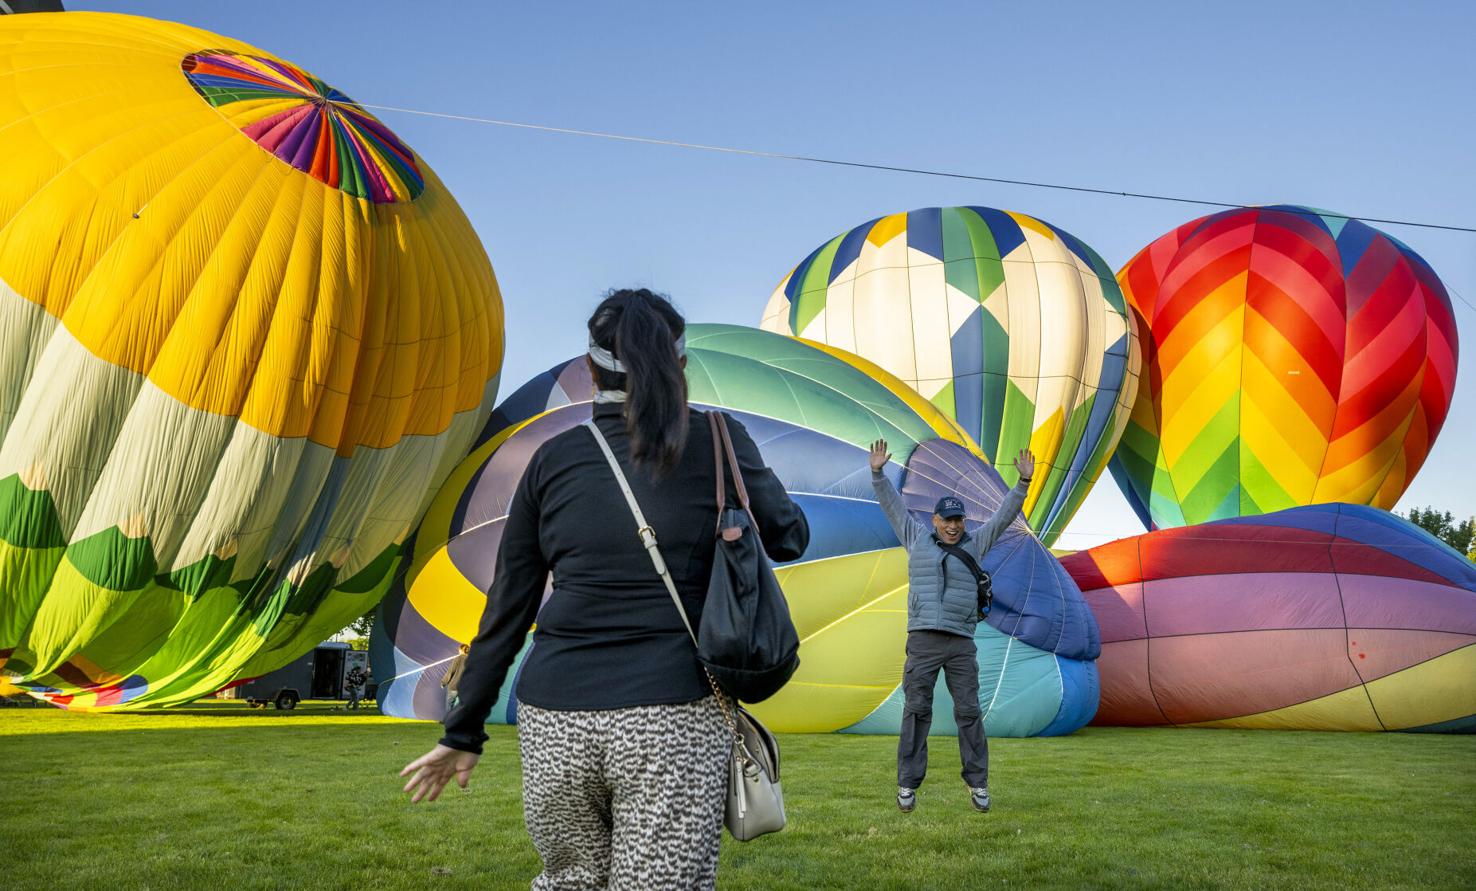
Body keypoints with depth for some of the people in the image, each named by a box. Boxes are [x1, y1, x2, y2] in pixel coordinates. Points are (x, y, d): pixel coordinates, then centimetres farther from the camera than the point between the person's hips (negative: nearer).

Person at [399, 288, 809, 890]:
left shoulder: (553, 459, 7)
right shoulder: (717, 442, 0)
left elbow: (506, 608, 10)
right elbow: (788, 538, 15)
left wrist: (463, 733, 17)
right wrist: (755, 477, 33)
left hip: (555, 724, 3)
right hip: (671, 721, -3)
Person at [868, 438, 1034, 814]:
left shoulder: (974, 544, 12)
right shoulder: (917, 539, 11)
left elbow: (1005, 514, 8)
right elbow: (893, 505, 12)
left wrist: (1024, 481, -1)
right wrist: (878, 473, 5)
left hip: (961, 643, 1)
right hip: (922, 641, -1)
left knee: (969, 712, 0)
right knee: (916, 712, -2)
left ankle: (978, 784, 7)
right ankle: (908, 785, 1)